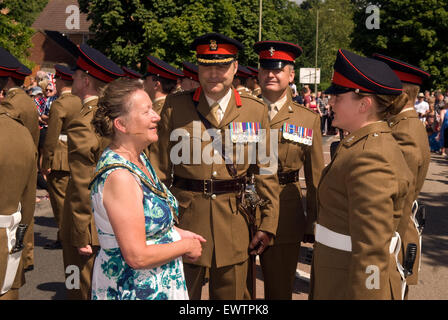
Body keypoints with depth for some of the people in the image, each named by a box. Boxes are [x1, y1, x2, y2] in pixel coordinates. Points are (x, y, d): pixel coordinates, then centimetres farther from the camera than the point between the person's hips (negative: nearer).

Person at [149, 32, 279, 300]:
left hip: (234, 222, 1)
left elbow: (267, 172, 4)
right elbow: (159, 166, 1)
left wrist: (268, 225, 2)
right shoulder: (175, 106, 0)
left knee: (231, 295, 12)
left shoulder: (256, 111, 2)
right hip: (184, 219, -1)